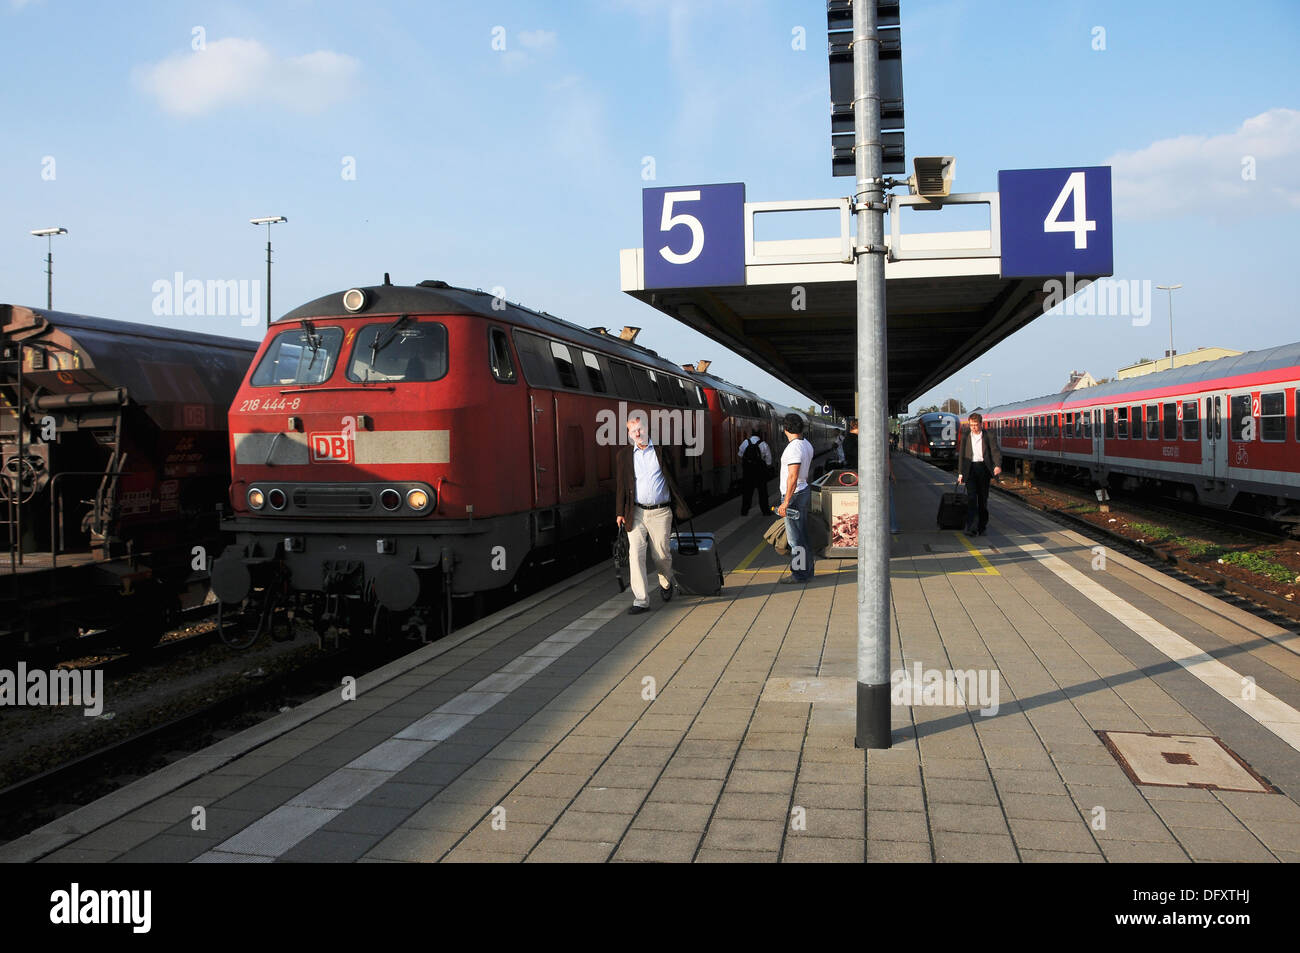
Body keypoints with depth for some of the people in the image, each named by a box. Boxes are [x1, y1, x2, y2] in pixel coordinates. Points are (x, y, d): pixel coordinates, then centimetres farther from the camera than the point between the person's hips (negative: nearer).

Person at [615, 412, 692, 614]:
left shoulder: (660, 450, 1)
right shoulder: (624, 455, 7)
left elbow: (673, 478, 3)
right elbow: (620, 485, 11)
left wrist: (681, 508, -1)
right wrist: (620, 512, 6)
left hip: (660, 512, -1)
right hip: (636, 512, 2)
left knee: (661, 554, 6)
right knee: (635, 554, -7)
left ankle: (666, 583, 38)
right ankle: (640, 600, -2)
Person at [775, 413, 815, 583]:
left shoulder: (794, 448, -21)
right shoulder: (807, 445, 8)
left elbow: (793, 477, -26)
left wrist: (785, 502, -24)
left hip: (794, 494, -9)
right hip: (804, 491, 9)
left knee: (795, 537, -3)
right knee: (802, 535, 16)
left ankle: (800, 573, 3)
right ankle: (807, 569, 24)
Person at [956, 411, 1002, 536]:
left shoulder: (989, 437, 2)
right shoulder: (965, 437, 10)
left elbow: (995, 451, -8)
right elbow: (961, 455, 14)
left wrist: (998, 465, -28)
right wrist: (960, 473, 11)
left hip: (983, 469, 0)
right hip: (970, 469, 1)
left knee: (983, 498, 6)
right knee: (971, 497, -11)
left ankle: (982, 527, 17)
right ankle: (972, 528, -16)